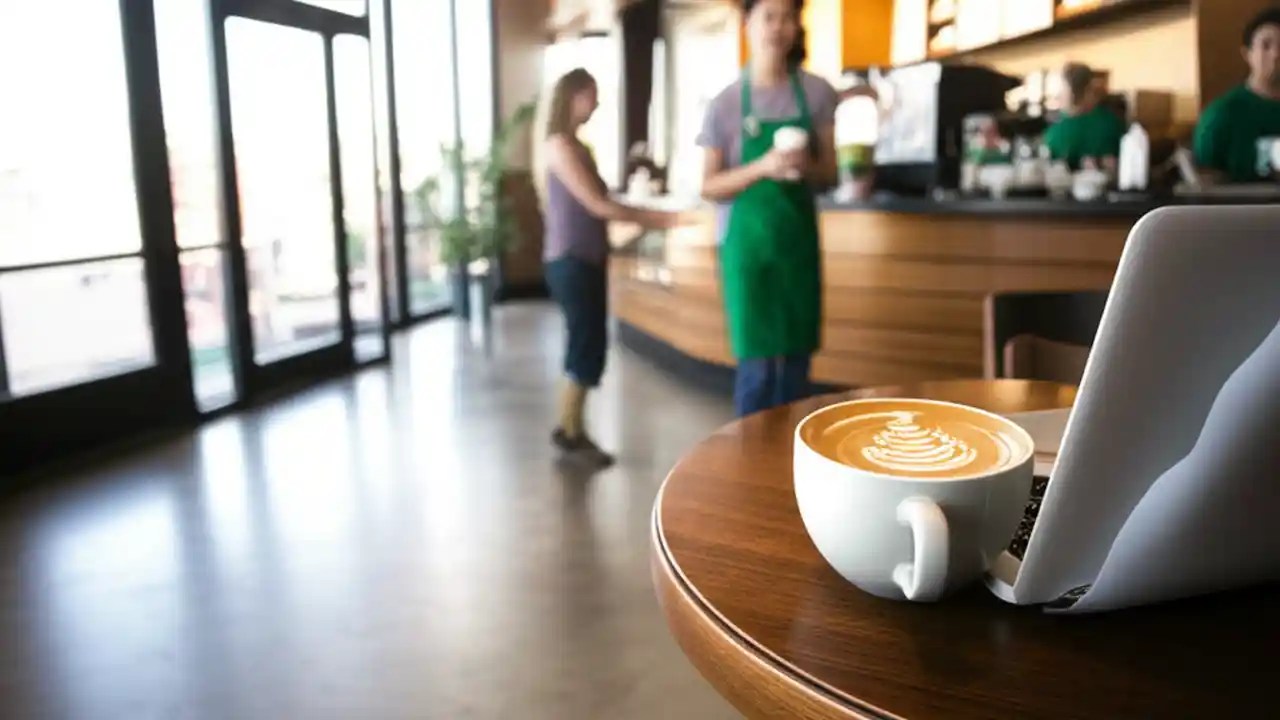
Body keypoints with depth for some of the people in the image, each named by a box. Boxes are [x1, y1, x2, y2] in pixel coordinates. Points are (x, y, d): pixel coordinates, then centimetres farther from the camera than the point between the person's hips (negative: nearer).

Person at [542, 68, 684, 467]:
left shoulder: (579, 146, 16)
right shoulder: (559, 145, -12)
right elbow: (597, 205, -16)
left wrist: (652, 218, 9)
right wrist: (661, 218, -12)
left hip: (588, 258, 9)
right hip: (570, 260, -9)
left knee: (590, 345, 10)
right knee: (585, 346, -4)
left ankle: (572, 430, 20)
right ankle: (570, 432, 9)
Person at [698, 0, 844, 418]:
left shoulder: (817, 93, 3)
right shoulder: (727, 103, -3)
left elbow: (829, 173, 7)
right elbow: (709, 187, -3)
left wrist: (807, 167, -16)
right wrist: (763, 167, -19)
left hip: (798, 240, 3)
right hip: (748, 242, -2)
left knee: (796, 360, 6)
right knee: (758, 362, -4)